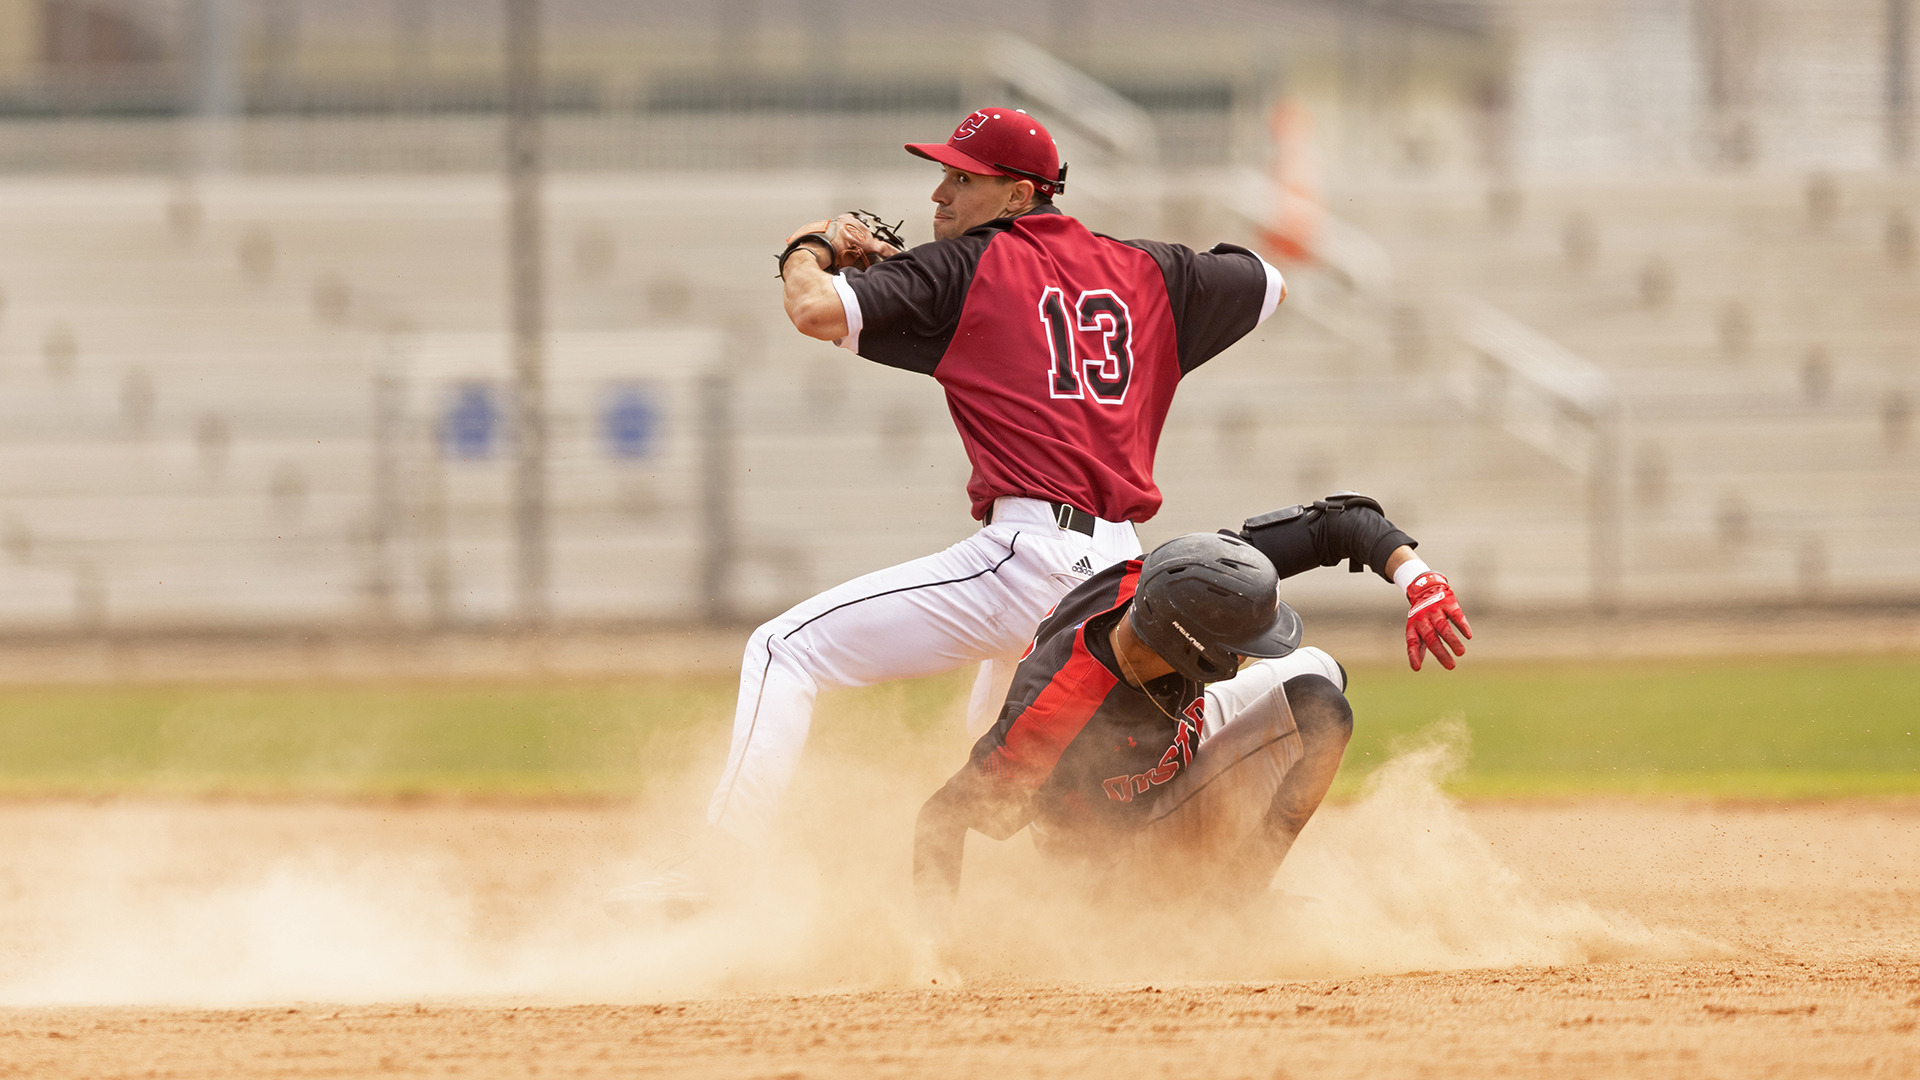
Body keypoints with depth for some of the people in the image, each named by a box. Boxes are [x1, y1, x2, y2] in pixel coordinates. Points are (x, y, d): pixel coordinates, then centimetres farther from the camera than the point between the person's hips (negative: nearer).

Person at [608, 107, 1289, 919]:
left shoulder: (973, 266, 0)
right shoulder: (1142, 273, 17)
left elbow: (819, 311, -10)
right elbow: (1264, 286, 33)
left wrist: (807, 254, 12)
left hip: (1026, 559, -8)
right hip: (1121, 572, 8)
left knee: (786, 652, -6)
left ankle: (715, 869, -18)